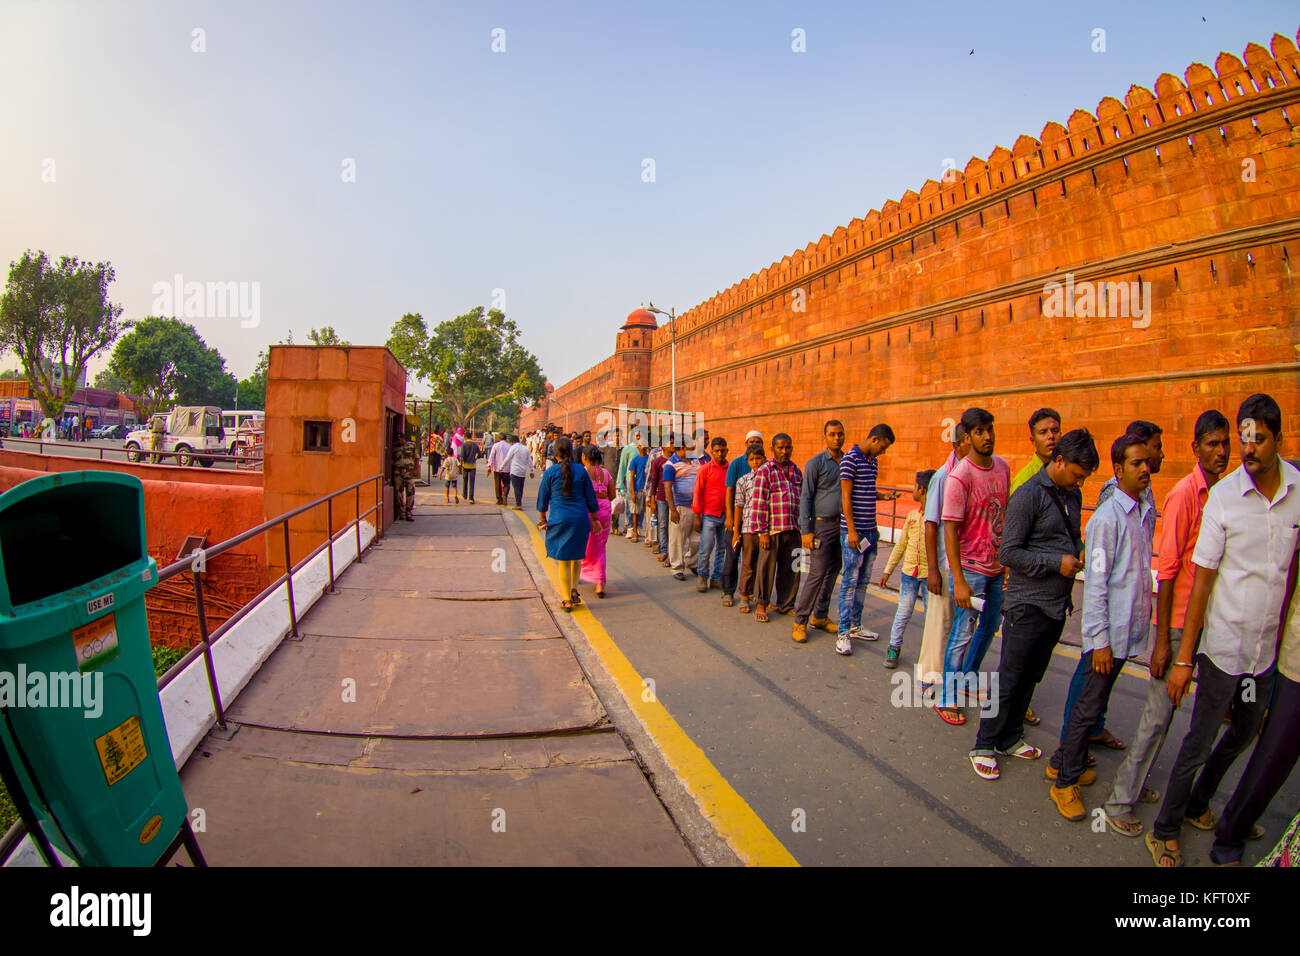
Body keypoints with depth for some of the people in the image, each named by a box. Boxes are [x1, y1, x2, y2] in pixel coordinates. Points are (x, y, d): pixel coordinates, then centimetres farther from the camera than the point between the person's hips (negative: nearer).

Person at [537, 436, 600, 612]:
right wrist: (595, 519, 15)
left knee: (563, 560, 5)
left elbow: (543, 499, 4)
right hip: (580, 518, 2)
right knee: (576, 556, 22)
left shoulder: (550, 472, -4)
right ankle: (574, 589, 18)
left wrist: (543, 519, 19)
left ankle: (567, 600, 9)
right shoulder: (581, 471, 0)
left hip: (559, 519, -2)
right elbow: (590, 497, 5)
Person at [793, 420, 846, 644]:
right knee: (817, 573, -9)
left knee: (833, 571, 10)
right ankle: (800, 621, -1)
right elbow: (805, 497, -8)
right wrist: (806, 530, -14)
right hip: (822, 524, -6)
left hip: (842, 525, 6)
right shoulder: (816, 463, -6)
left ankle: (820, 616, 21)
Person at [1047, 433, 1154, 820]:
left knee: (1094, 702, 16)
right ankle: (1065, 782, 13)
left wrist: (1146, 620, 13)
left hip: (1132, 628, 7)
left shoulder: (1148, 512, 8)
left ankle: (1063, 763, 31)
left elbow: (1146, 569, 16)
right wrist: (1100, 640, -17)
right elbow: (1096, 584, -15)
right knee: (1090, 707, 0)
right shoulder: (1107, 518, -14)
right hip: (1110, 632, -7)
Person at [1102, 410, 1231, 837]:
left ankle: (1133, 782, 28)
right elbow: (1167, 568, -16)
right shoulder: (1184, 493, -14)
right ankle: (1120, 801, 8)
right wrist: (1163, 638, -17)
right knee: (1159, 714, -2)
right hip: (1177, 620, -7)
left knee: (1164, 710, 15)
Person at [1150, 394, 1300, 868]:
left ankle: (1197, 804, 43)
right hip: (1224, 644, -5)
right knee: (1200, 741, 3)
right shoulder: (1223, 495, -15)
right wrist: (1184, 657, -12)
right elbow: (1202, 579, -12)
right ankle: (1165, 831, 21)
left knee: (1245, 733, 20)